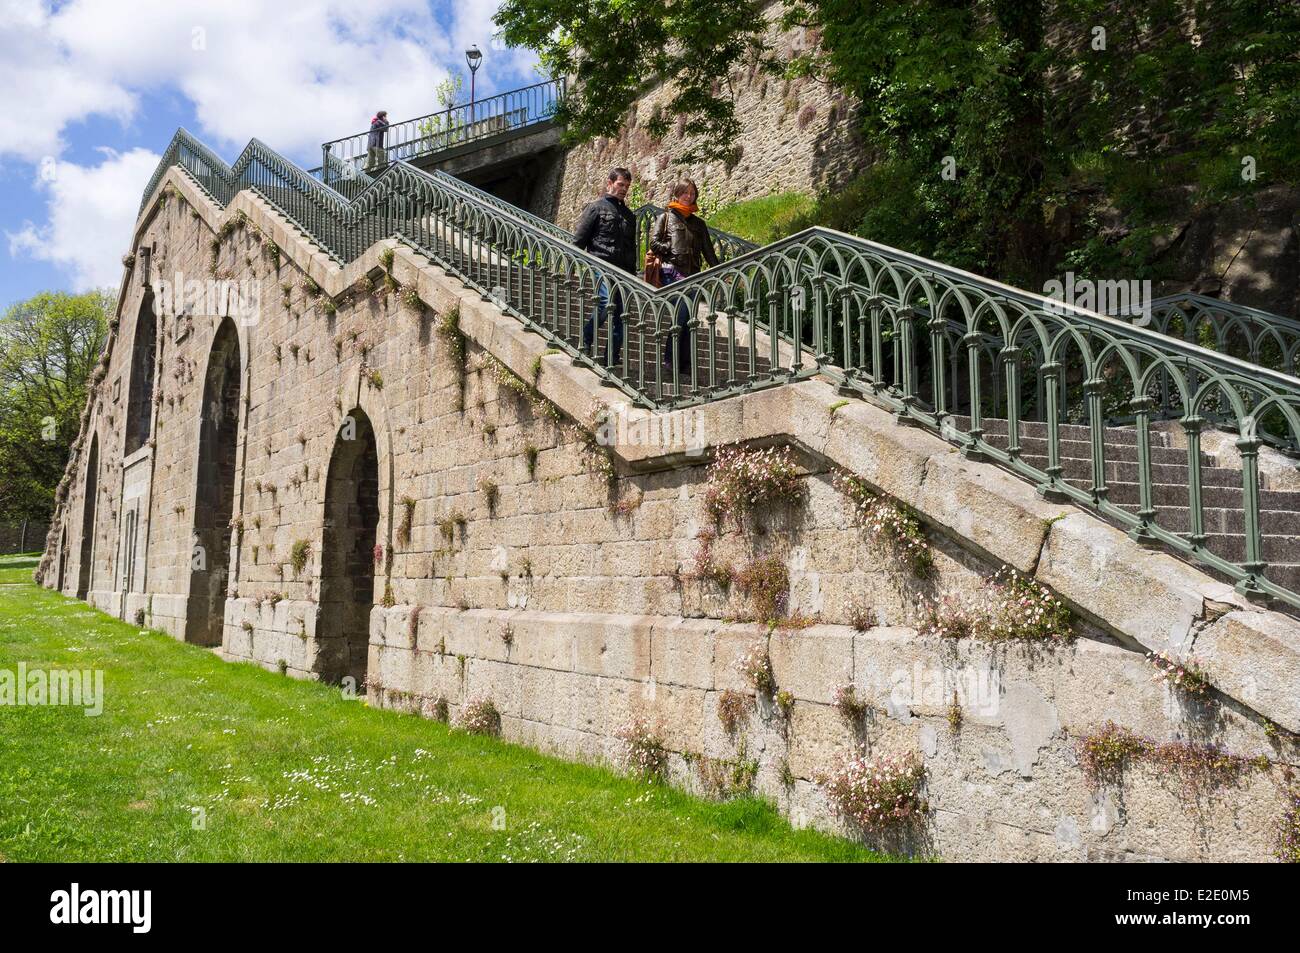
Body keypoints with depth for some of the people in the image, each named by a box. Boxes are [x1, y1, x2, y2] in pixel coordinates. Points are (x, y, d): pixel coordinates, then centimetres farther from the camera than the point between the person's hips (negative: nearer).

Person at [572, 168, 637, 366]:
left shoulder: (628, 214, 22)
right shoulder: (596, 208, 4)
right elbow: (578, 239, 0)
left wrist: (632, 273, 21)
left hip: (623, 271, 6)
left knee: (619, 315, 4)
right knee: (607, 303, -25)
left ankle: (612, 358, 9)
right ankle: (584, 341, -7)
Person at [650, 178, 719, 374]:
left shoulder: (698, 223, 24)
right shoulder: (666, 217, 13)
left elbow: (708, 251, 18)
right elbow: (654, 242, 2)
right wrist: (671, 250, -7)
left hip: (692, 275, 5)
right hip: (672, 271, -5)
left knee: (689, 319, 0)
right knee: (685, 309, -21)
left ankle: (685, 363, 4)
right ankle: (669, 356, -15)